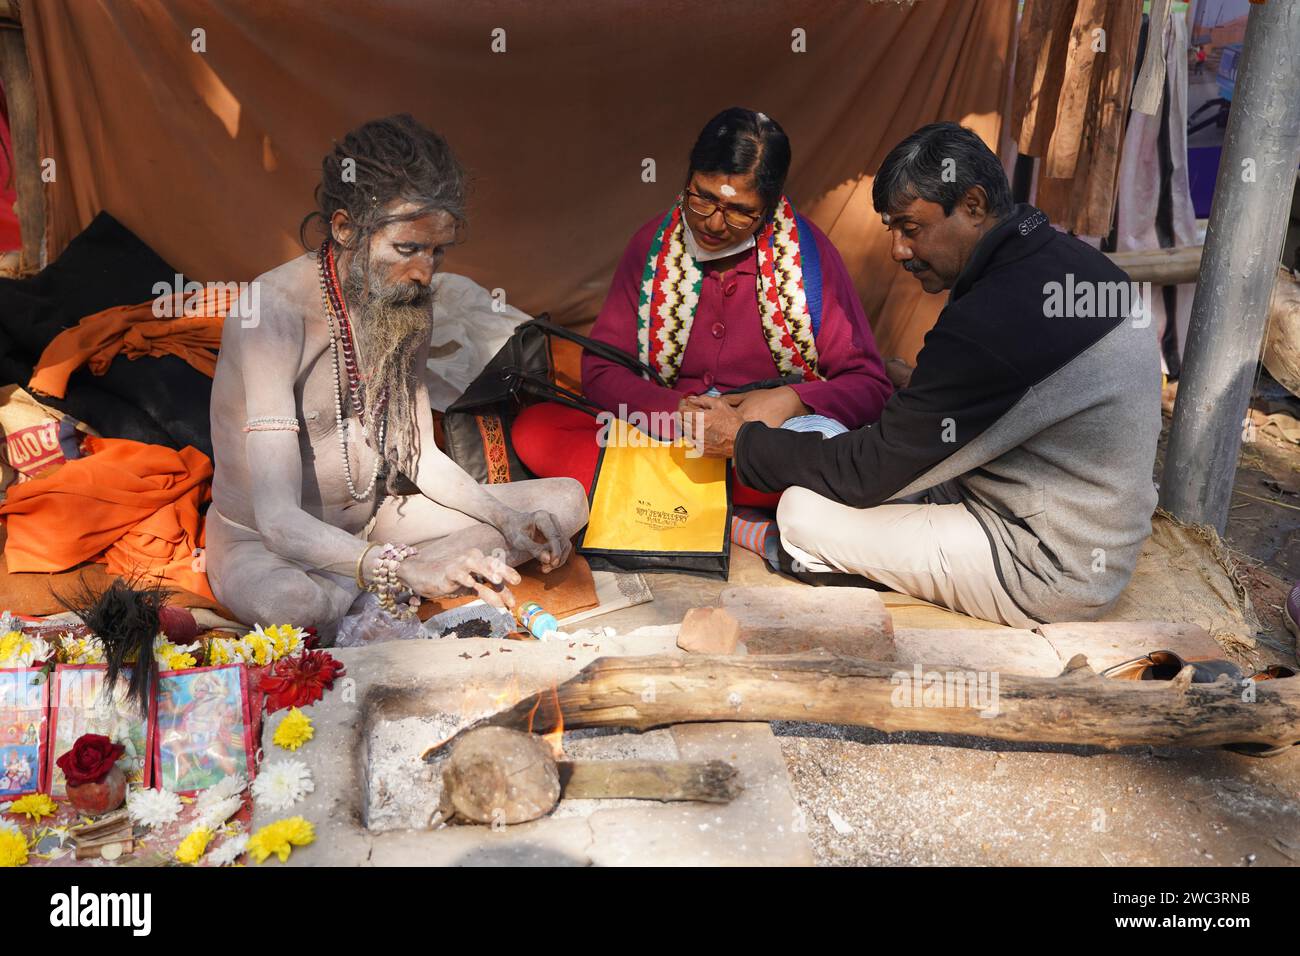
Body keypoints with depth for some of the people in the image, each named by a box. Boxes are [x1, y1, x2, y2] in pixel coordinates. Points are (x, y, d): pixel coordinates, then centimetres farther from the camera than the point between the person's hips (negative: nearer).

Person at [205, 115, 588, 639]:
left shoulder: (409, 303, -3)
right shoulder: (272, 314, -26)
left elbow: (422, 457, 4)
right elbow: (277, 518, -34)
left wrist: (508, 521, -13)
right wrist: (409, 569, -48)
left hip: (370, 522, 7)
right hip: (265, 543, -7)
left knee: (566, 499, -2)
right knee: (284, 599, -44)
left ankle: (367, 598, -14)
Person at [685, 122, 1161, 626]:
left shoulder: (992, 320, -28)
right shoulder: (1067, 256, 2)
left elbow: (869, 471, -19)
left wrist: (742, 439, -8)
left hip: (1051, 577, -10)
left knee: (805, 511, -10)